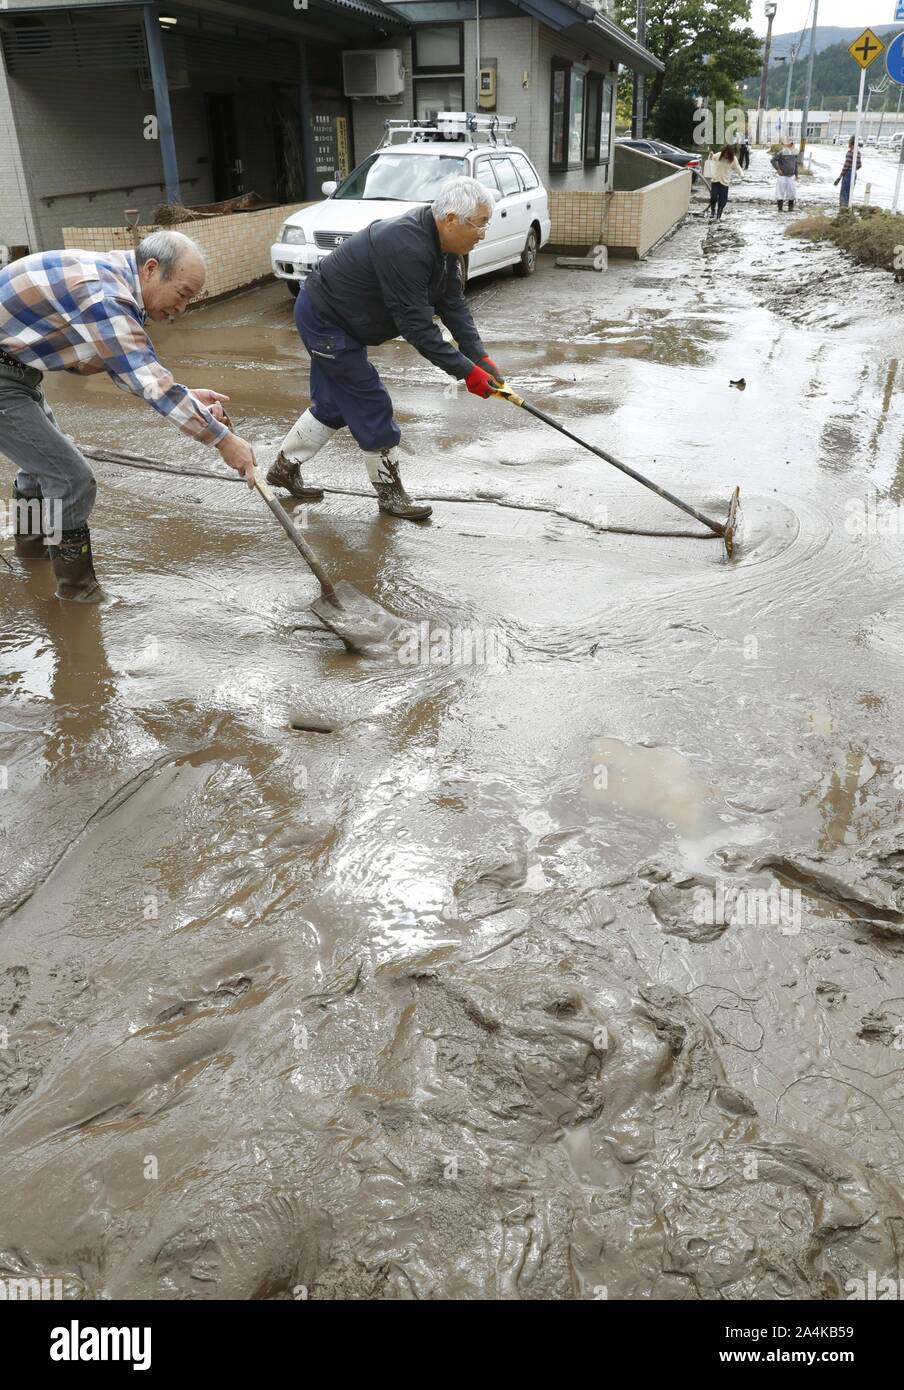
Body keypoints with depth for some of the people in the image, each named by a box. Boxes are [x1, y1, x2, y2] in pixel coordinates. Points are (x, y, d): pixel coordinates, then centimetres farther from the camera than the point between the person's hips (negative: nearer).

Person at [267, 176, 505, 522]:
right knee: (371, 406, -5)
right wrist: (466, 371, -29)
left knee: (334, 403, 18)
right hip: (323, 320, -10)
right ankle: (390, 493, 8)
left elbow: (453, 305, -2)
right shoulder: (406, 248, -33)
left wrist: (481, 357, -13)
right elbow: (417, 326, -32)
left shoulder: (440, 243, -3)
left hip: (327, 314, 10)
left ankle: (285, 467, 33)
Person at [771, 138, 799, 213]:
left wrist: (796, 175, 14)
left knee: (792, 192, 6)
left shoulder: (794, 153, 9)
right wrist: (778, 169, -15)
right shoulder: (781, 153, -10)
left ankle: (791, 207, 18)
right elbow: (772, 160, -12)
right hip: (782, 176, -5)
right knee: (780, 192, -1)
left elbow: (795, 165, 18)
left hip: (791, 176, 5)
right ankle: (780, 208, 9)